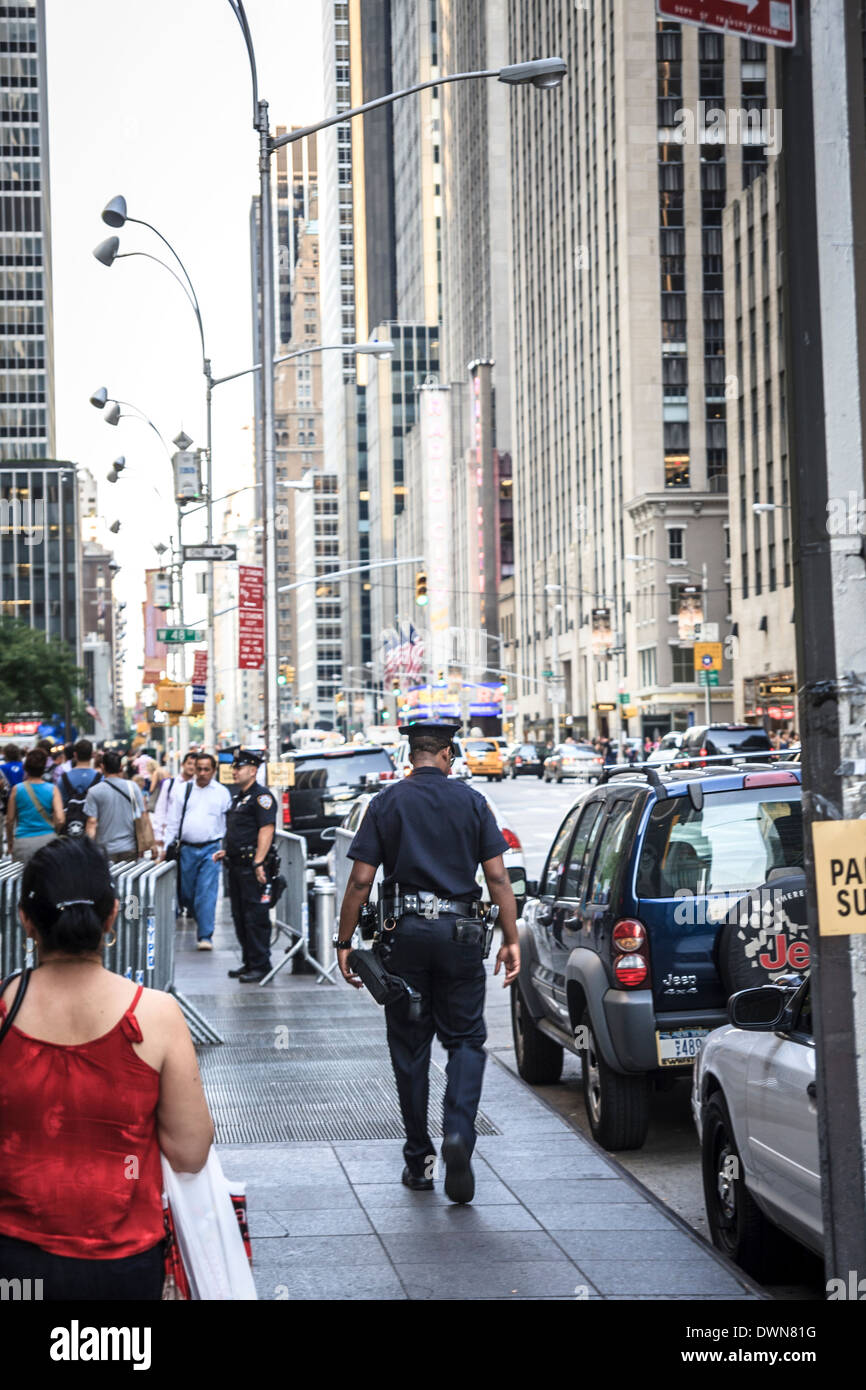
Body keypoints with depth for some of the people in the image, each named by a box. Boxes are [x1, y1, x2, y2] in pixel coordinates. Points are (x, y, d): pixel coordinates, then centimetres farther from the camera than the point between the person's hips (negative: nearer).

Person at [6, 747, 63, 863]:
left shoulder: (17, 789, -1)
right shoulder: (52, 789, -3)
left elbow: (10, 820, 4)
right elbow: (60, 819, -10)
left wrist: (10, 840, 18)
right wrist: (53, 831, 10)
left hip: (23, 841, 0)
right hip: (47, 839, 0)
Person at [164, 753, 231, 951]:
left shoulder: (222, 792, 5)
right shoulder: (183, 790, 8)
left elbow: (229, 823, 7)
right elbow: (172, 821, 10)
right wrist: (167, 846, 3)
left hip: (210, 849, -2)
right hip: (187, 849, 2)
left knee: (207, 893, -11)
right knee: (185, 893, 8)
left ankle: (205, 935, -9)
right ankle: (201, 921, 34)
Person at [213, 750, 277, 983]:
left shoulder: (261, 796, -12)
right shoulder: (238, 797, 19)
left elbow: (266, 830, -20)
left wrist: (258, 863, -26)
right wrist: (227, 851, 16)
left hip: (252, 867, -10)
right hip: (236, 865, 10)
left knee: (256, 916, -8)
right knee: (240, 916, 13)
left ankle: (261, 966, -5)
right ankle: (248, 963, 20)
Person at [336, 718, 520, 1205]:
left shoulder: (387, 804, 1)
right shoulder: (471, 801, 2)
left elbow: (361, 880, -4)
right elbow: (498, 877, -3)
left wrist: (345, 942, 1)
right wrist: (511, 940, 0)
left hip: (406, 932, 0)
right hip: (459, 932, 0)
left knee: (410, 1047, 9)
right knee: (466, 1040, 9)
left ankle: (419, 1159, 14)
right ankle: (459, 1134, -14)